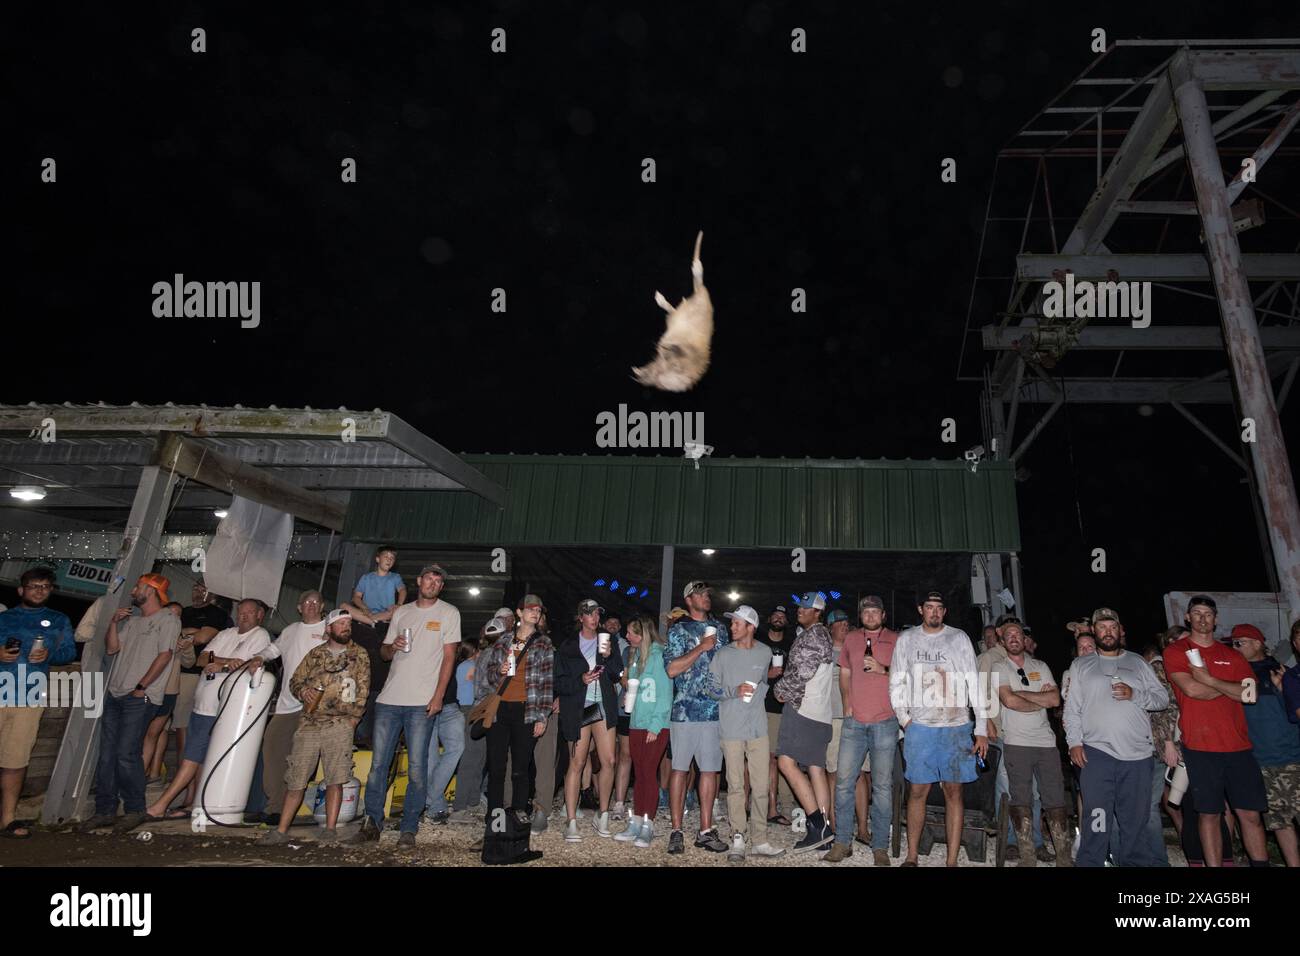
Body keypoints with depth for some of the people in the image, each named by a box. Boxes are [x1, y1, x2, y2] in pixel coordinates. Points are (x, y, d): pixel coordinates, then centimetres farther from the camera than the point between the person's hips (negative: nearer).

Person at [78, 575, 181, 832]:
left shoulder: (168, 620, -5)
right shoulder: (131, 620, 21)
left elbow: (164, 656, -12)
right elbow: (111, 649, 16)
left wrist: (141, 687, -15)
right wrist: (113, 623, 4)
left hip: (139, 698, -8)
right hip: (114, 695, 8)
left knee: (126, 755, -11)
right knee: (106, 755, 7)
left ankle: (135, 809, 2)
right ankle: (104, 811, 14)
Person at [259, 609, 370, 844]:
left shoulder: (359, 655, 7)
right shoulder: (315, 654, 12)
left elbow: (363, 689, 4)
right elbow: (294, 681, 16)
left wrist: (353, 717, -4)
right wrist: (303, 691, -6)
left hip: (339, 724, -2)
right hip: (308, 722, 2)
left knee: (335, 779, -4)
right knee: (295, 779, 4)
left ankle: (330, 829, 4)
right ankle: (281, 830, 13)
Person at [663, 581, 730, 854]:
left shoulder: (719, 628, 15)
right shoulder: (678, 630, 1)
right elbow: (672, 669, -9)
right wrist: (701, 648, -11)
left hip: (715, 710, 4)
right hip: (685, 709, -4)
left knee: (710, 769, 6)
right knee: (680, 768, 0)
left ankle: (706, 830, 14)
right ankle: (676, 832, 8)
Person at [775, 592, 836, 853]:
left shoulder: (814, 634, -9)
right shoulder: (818, 634, 22)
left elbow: (802, 672, -17)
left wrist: (781, 689, -3)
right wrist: (788, 691, 11)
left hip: (803, 707, -10)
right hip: (820, 712, 10)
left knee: (786, 761, -13)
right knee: (816, 769, 7)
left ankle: (818, 824, -15)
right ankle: (822, 830, 7)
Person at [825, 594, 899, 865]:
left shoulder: (895, 640, 3)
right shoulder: (850, 639, 11)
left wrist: (883, 670, -13)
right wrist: (846, 705, 6)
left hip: (884, 722, -2)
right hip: (854, 721, 2)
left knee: (882, 786, 3)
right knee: (843, 782, 1)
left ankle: (880, 847, 13)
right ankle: (843, 842, 12)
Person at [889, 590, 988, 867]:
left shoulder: (959, 638, 2)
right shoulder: (906, 639, 5)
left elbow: (975, 683, 1)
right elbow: (896, 683, 9)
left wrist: (982, 729, -3)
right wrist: (904, 719, 0)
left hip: (956, 727, 0)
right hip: (919, 727, 1)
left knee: (953, 791, 2)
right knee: (918, 790, 4)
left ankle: (952, 861, 9)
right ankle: (911, 856, 15)